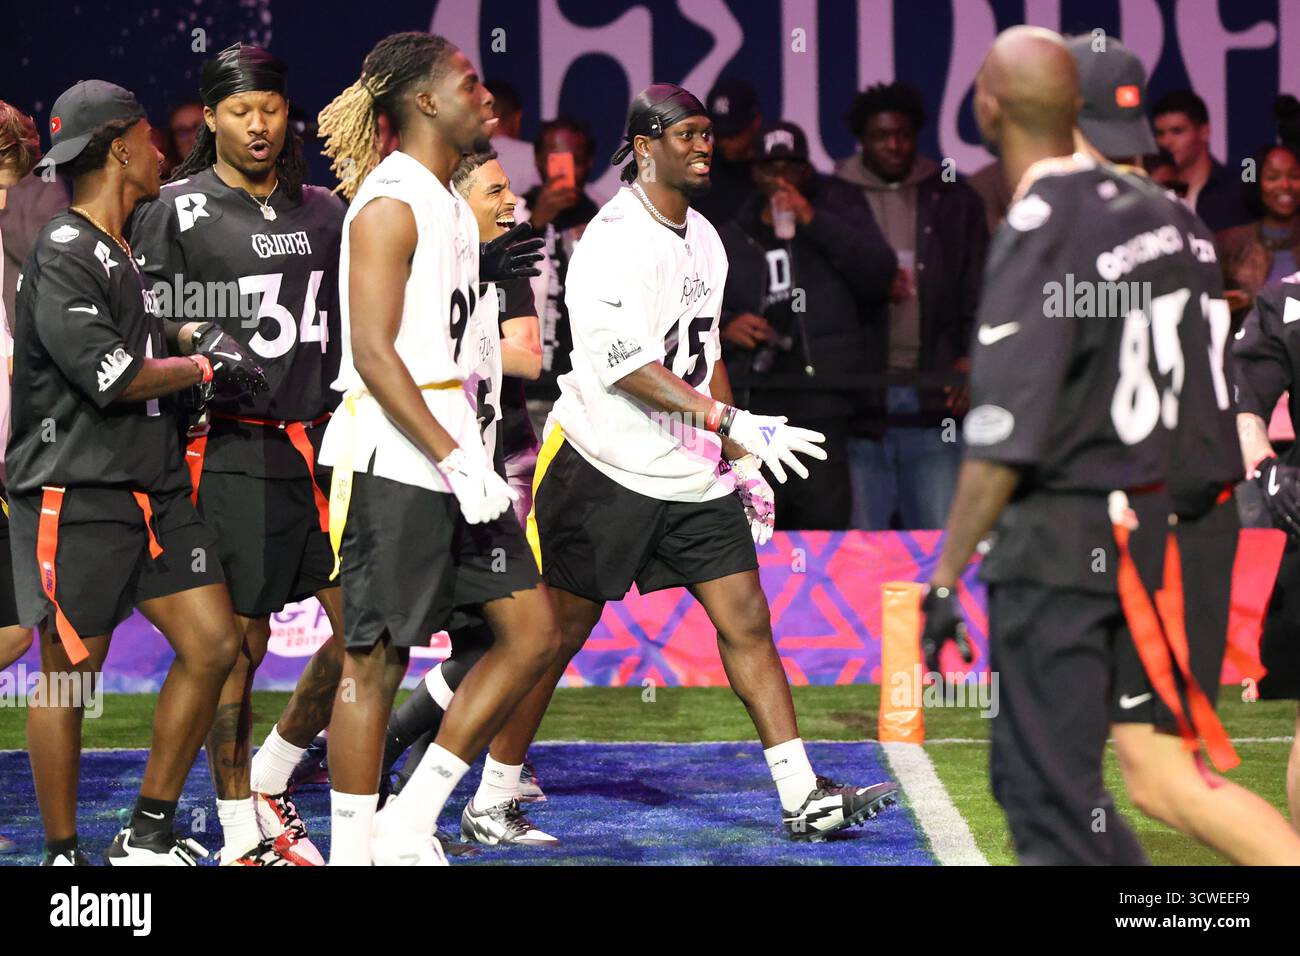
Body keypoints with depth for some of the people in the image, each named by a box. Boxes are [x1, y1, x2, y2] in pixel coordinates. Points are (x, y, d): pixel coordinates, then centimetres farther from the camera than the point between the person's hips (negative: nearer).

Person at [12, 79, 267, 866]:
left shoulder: (129, 248, 16)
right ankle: (63, 854, 10)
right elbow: (110, 375, -20)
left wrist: (191, 337, 18)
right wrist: (205, 368, -8)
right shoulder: (62, 256, -13)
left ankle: (149, 837, 13)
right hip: (75, 499, -9)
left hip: (155, 490, 9)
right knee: (69, 675, -1)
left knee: (213, 647, 3)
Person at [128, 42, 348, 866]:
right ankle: (243, 836, 11)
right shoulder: (175, 211, -2)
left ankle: (269, 778, 21)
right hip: (233, 451, -5)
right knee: (239, 642, 0)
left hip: (324, 442, 5)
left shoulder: (321, 211, 14)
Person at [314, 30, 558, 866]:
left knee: (533, 634, 5)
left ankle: (408, 826, 8)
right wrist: (455, 460, -21)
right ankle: (352, 851, 4)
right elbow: (373, 354, -18)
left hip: (452, 451, 9)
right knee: (378, 658, -4)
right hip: (393, 459, -9)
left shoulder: (450, 203, 18)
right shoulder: (390, 202, -11)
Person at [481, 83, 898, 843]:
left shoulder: (703, 237, 13)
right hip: (603, 466, -7)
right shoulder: (615, 239, -15)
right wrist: (733, 422, -30)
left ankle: (805, 800, 3)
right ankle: (492, 801, 10)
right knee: (558, 631, -1)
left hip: (693, 477, 8)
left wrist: (740, 460, 19)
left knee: (746, 620, 2)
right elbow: (627, 364, -24)